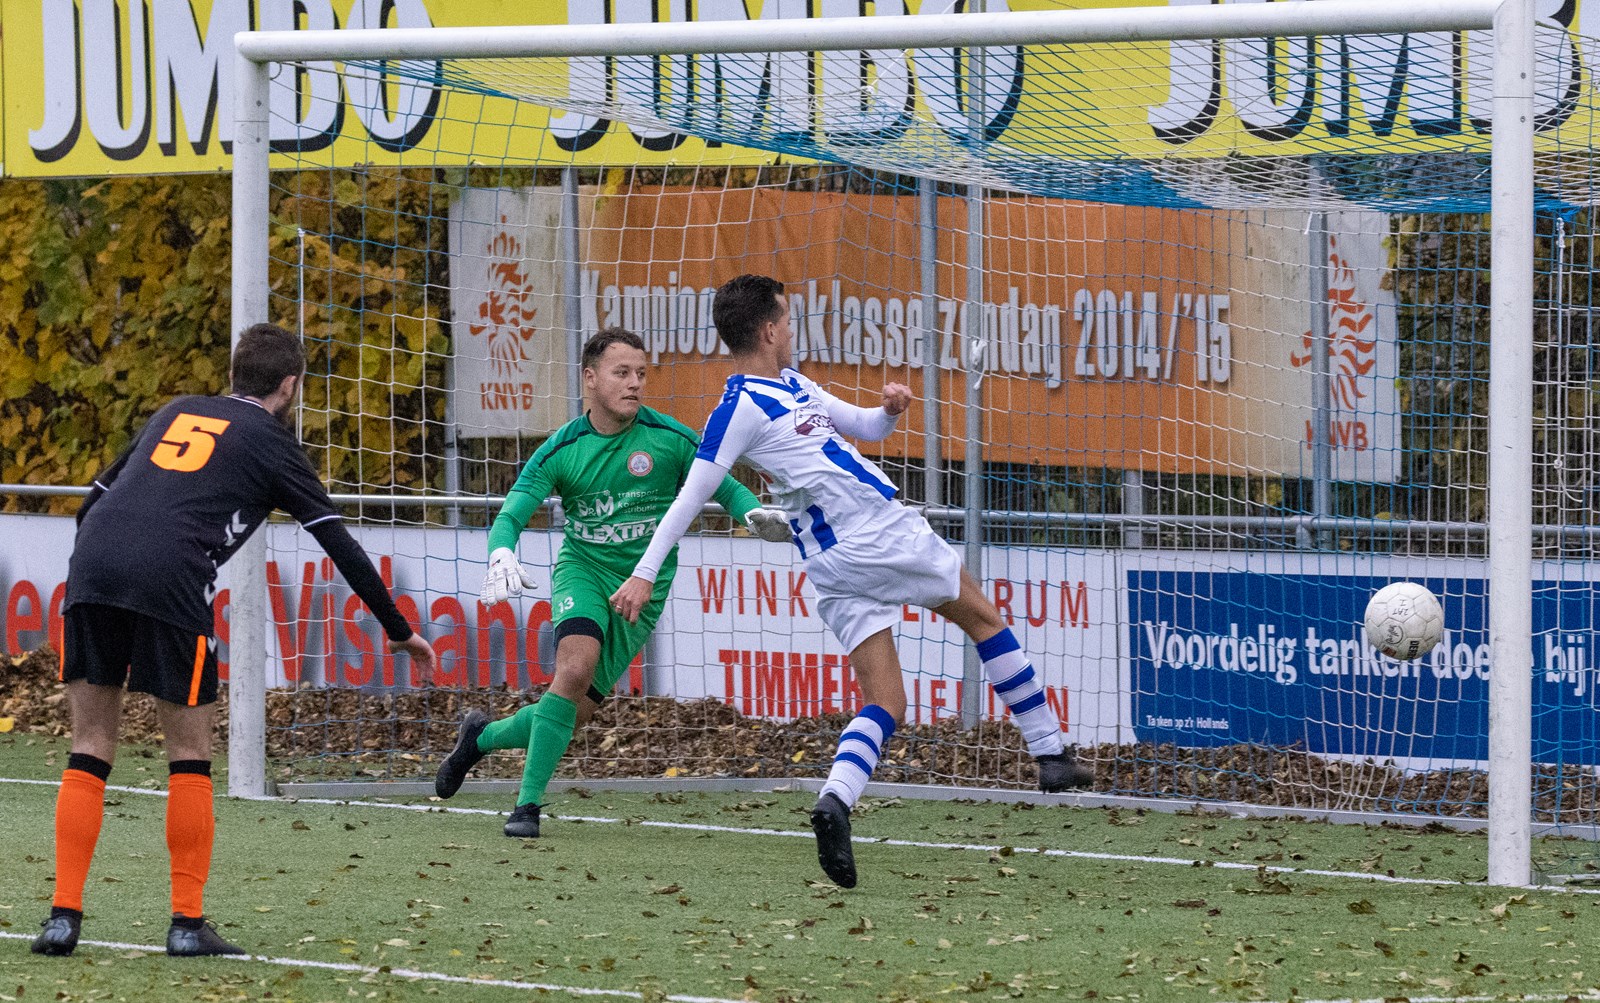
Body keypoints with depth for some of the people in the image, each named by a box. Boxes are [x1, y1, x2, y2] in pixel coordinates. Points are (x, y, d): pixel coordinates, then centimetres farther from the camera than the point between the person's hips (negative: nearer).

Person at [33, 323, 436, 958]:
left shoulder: (176, 413, 28)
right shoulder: (271, 443, 14)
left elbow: (94, 498, 29)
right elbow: (339, 545, 13)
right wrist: (399, 631, 21)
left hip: (90, 571, 4)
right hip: (171, 588, -4)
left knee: (89, 755, 10)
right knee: (190, 756, 9)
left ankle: (64, 917, 5)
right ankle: (188, 923, 7)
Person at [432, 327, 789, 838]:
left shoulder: (668, 439, -6)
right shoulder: (561, 450, -5)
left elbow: (723, 487, 5)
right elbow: (510, 514, -8)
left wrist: (755, 513, -18)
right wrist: (501, 555, -31)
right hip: (583, 568, -1)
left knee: (572, 715, -2)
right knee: (575, 665, -29)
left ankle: (482, 735, 28)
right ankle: (528, 804, -18)